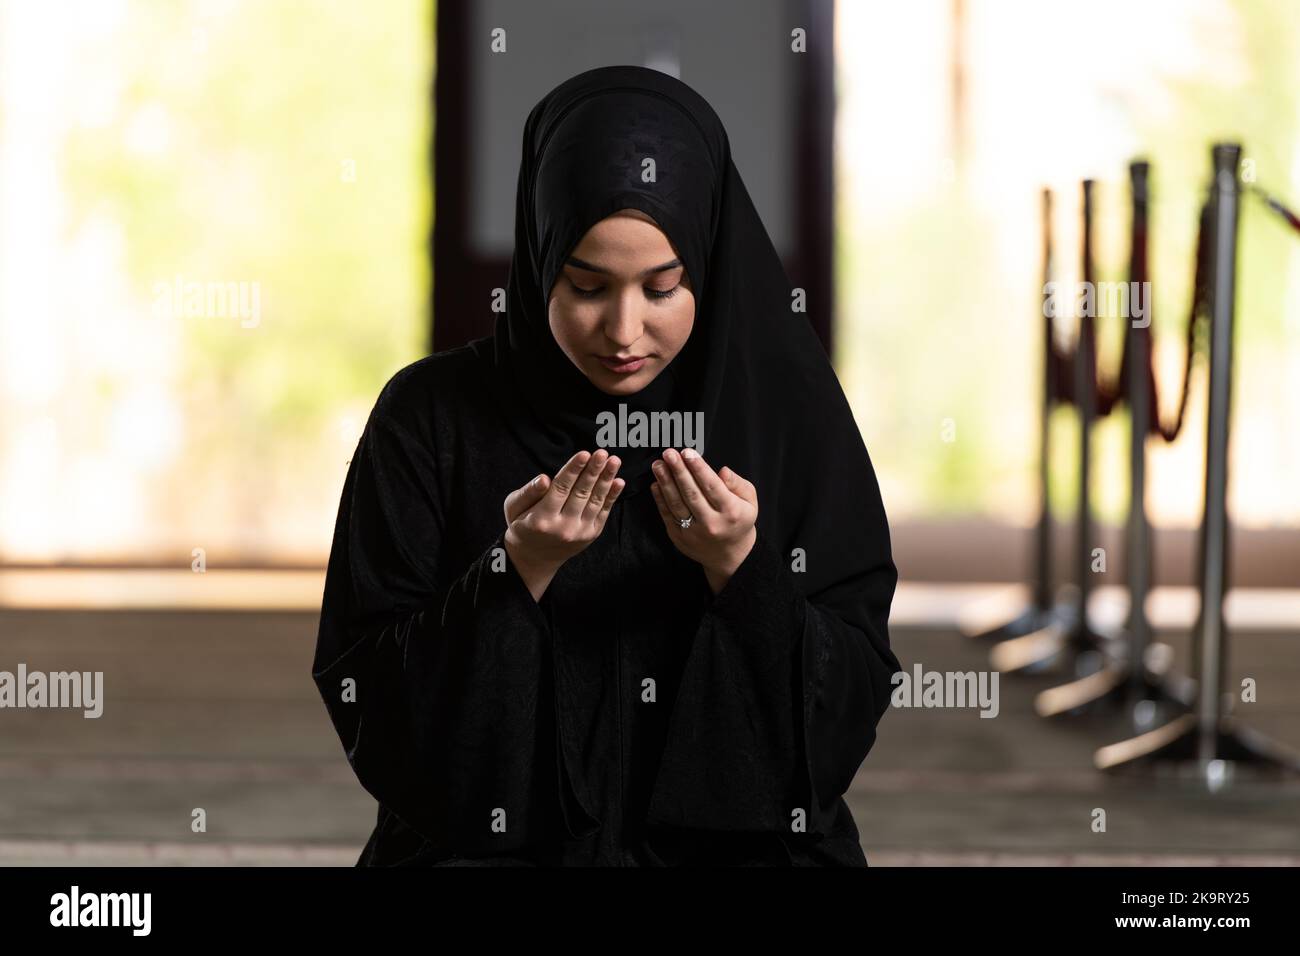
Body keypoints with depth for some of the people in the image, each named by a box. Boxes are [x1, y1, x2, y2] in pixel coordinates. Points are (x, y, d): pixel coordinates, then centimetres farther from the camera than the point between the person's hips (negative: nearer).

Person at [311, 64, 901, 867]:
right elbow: (367, 706, -3)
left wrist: (741, 569, -16)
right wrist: (520, 571, -16)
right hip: (493, 839, -1)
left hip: (738, 838, 1)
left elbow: (850, 712, -1)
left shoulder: (795, 413, 0)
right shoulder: (431, 417, -1)